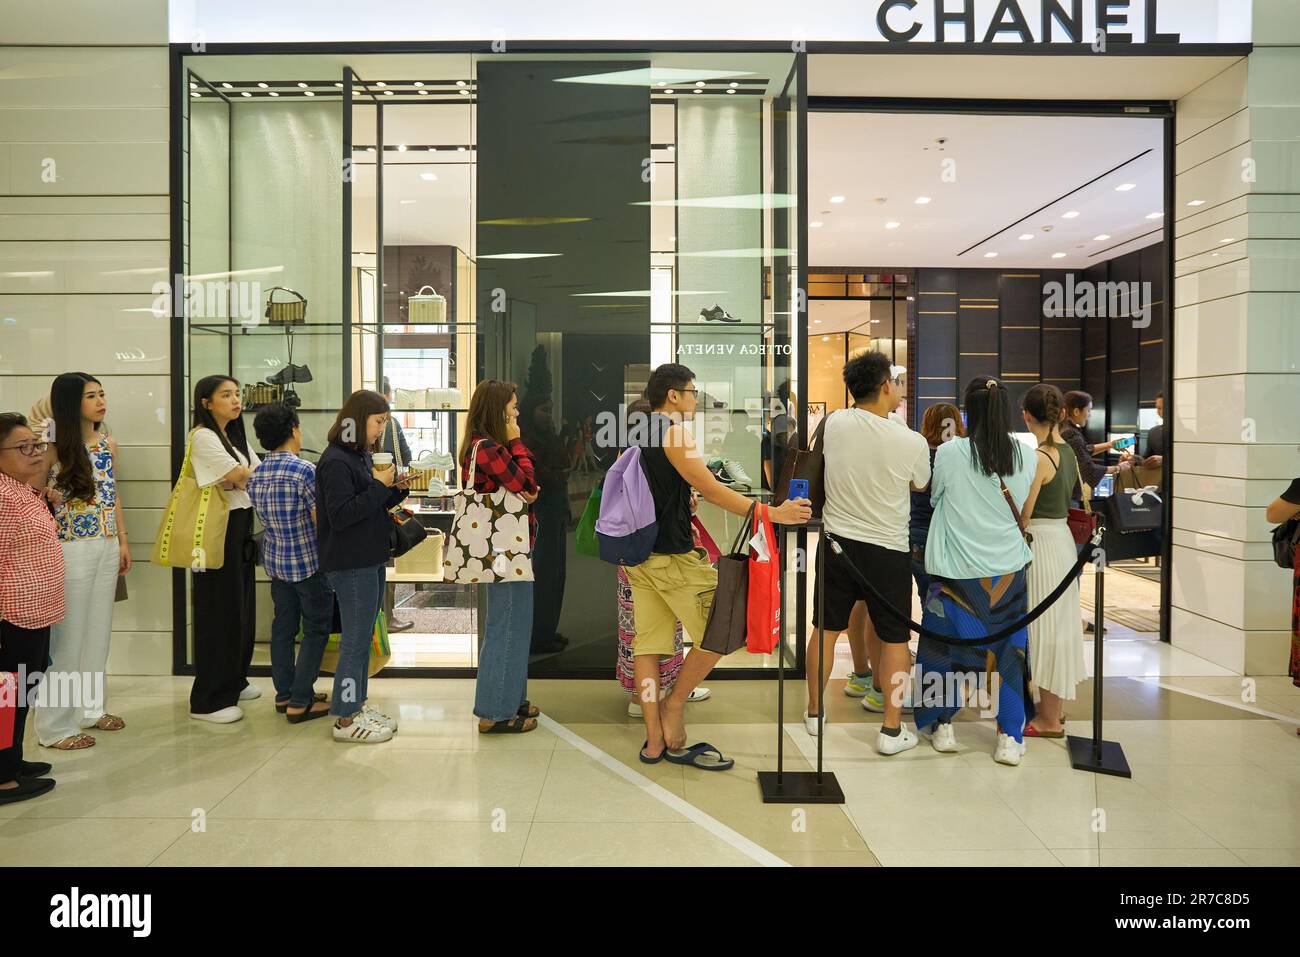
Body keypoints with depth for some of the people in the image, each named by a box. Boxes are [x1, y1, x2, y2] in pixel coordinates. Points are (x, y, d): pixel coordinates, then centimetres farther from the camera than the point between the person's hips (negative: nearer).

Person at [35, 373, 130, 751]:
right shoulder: (55, 447, -10)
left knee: (98, 629, 14)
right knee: (68, 634, 1)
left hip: (107, 548, 6)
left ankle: (90, 707, 28)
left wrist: (123, 543, 13)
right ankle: (57, 724, 12)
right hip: (72, 550, -6)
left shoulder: (109, 444, 8)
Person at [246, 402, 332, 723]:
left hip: (275, 561, 7)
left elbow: (266, 520, 11)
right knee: (316, 629, 4)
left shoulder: (255, 476, 3)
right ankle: (300, 702, 6)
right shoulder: (304, 470, -19)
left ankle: (284, 694, 25)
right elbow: (321, 521, -18)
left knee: (283, 625, 16)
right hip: (309, 563, -7)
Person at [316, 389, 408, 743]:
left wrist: (397, 488, 2)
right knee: (356, 640, -3)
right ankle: (346, 719, 7)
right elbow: (340, 516, -21)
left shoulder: (363, 456, 13)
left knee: (363, 637, 16)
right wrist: (380, 486, -21)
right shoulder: (336, 461, -16)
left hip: (370, 560, 9)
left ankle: (359, 704, 27)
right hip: (350, 565, -9)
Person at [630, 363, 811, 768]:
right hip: (672, 555, -9)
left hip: (638, 552, 9)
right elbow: (711, 491, -17)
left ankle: (654, 741, 11)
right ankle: (674, 704, 11)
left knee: (648, 643, 7)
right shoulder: (673, 432, -11)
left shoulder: (634, 436, 15)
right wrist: (772, 513, -17)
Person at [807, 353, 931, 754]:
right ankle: (891, 729, 15)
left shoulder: (833, 423, -7)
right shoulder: (912, 442, -15)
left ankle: (814, 712, 29)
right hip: (886, 551, -3)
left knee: (825, 628, 15)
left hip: (836, 542, 3)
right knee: (894, 638, 10)